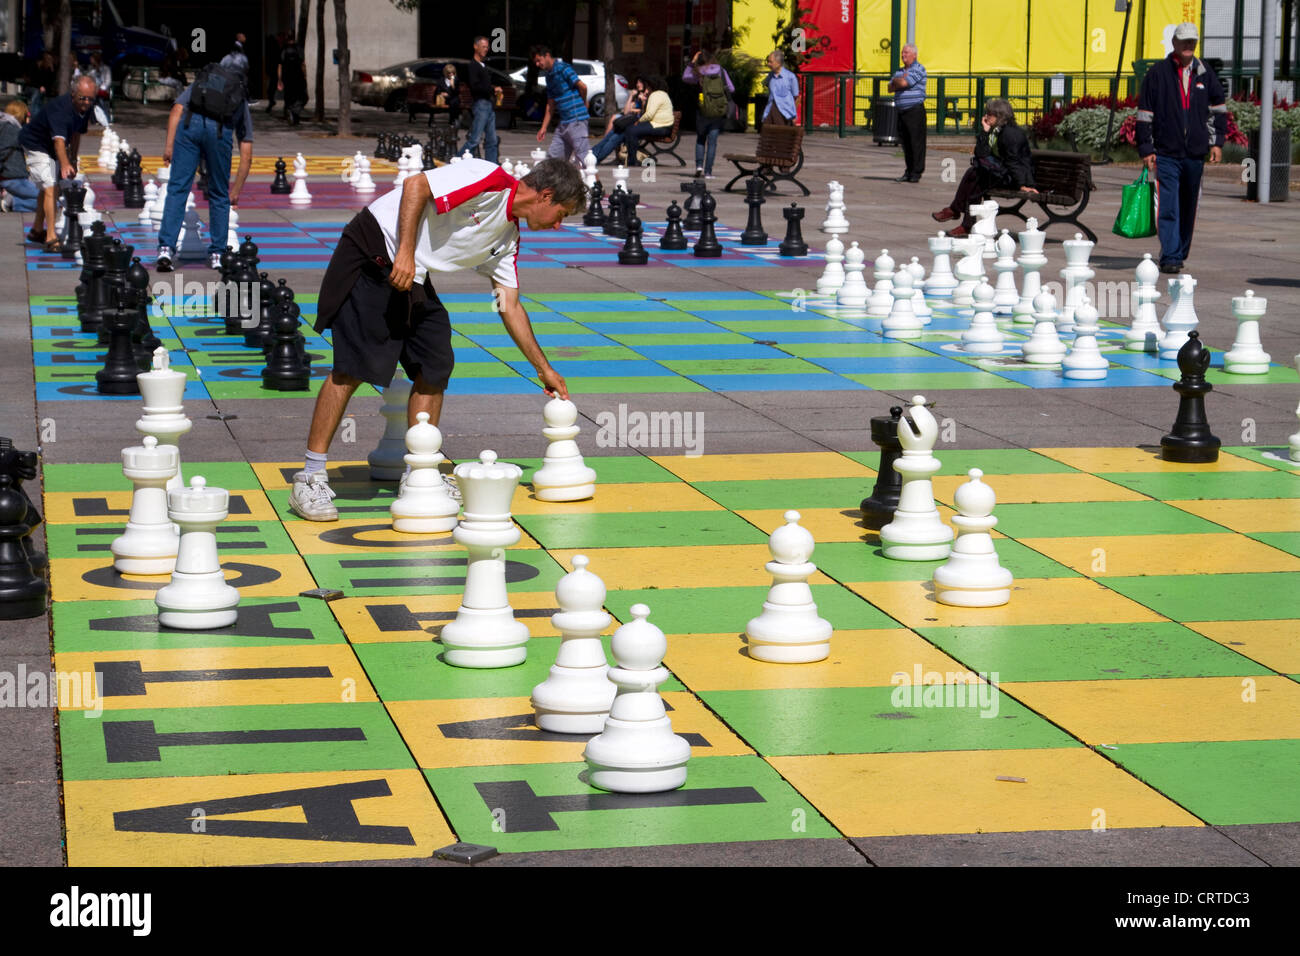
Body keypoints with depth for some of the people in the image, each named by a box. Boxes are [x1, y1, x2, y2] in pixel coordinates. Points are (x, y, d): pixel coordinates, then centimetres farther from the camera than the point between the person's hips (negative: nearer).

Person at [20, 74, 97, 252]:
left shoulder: (85, 108, -10)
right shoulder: (61, 108, -37)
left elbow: (76, 133, 7)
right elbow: (59, 140, -52)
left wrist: (73, 160, 9)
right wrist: (65, 164, -66)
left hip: (52, 149, 9)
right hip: (36, 145, -9)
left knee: (48, 187, 20)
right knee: (49, 188, -20)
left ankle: (37, 230, 38)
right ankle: (51, 239, -26)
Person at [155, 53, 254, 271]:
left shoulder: (199, 82, 34)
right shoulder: (242, 101, 33)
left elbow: (177, 110, 12)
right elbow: (246, 156, 28)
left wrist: (169, 146, 6)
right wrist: (236, 190, 35)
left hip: (190, 123, 0)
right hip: (220, 130, 0)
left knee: (177, 189, 3)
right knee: (219, 195, 17)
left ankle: (166, 249, -7)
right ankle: (217, 255, 20)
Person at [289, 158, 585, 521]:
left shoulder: (507, 238, 13)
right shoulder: (491, 181, -14)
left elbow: (510, 306, 19)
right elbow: (416, 185, -21)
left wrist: (544, 369, 21)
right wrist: (405, 253, -26)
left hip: (414, 281, 10)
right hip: (372, 257, -10)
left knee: (435, 365, 4)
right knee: (353, 368, -13)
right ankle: (309, 480, -11)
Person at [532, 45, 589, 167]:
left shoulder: (562, 68, -9)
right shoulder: (549, 76, 19)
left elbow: (582, 86, -17)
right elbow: (550, 105, 22)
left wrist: (584, 103, 2)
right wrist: (543, 128, 18)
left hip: (576, 119, -9)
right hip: (563, 122, 9)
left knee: (582, 158, -9)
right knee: (553, 155, 9)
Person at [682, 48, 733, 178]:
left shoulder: (699, 74, -3)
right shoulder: (721, 71, 1)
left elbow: (684, 77, 14)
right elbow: (731, 89, 2)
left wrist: (692, 62, 11)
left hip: (704, 110, -1)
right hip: (719, 112, 1)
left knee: (700, 139, 17)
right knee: (712, 142, 4)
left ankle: (699, 164, 0)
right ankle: (708, 171, 0)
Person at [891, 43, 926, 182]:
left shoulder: (918, 69, -5)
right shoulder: (900, 71, 20)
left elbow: (904, 83, -17)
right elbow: (891, 87, 13)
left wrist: (897, 81, 4)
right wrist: (899, 81, -6)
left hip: (915, 110, -8)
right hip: (901, 111, 8)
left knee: (916, 142, -6)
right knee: (905, 143, 9)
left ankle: (916, 173, -4)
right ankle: (908, 172, 15)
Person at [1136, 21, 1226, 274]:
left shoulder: (1204, 73, 9)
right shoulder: (1157, 73, 0)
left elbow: (1218, 108, 19)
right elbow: (1145, 113, 1)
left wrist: (1217, 142, 11)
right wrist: (1146, 149, -3)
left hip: (1195, 153, 4)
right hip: (1166, 153, -4)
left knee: (1188, 208, 11)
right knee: (1168, 208, -12)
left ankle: (1180, 253, 24)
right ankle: (1170, 257, -14)